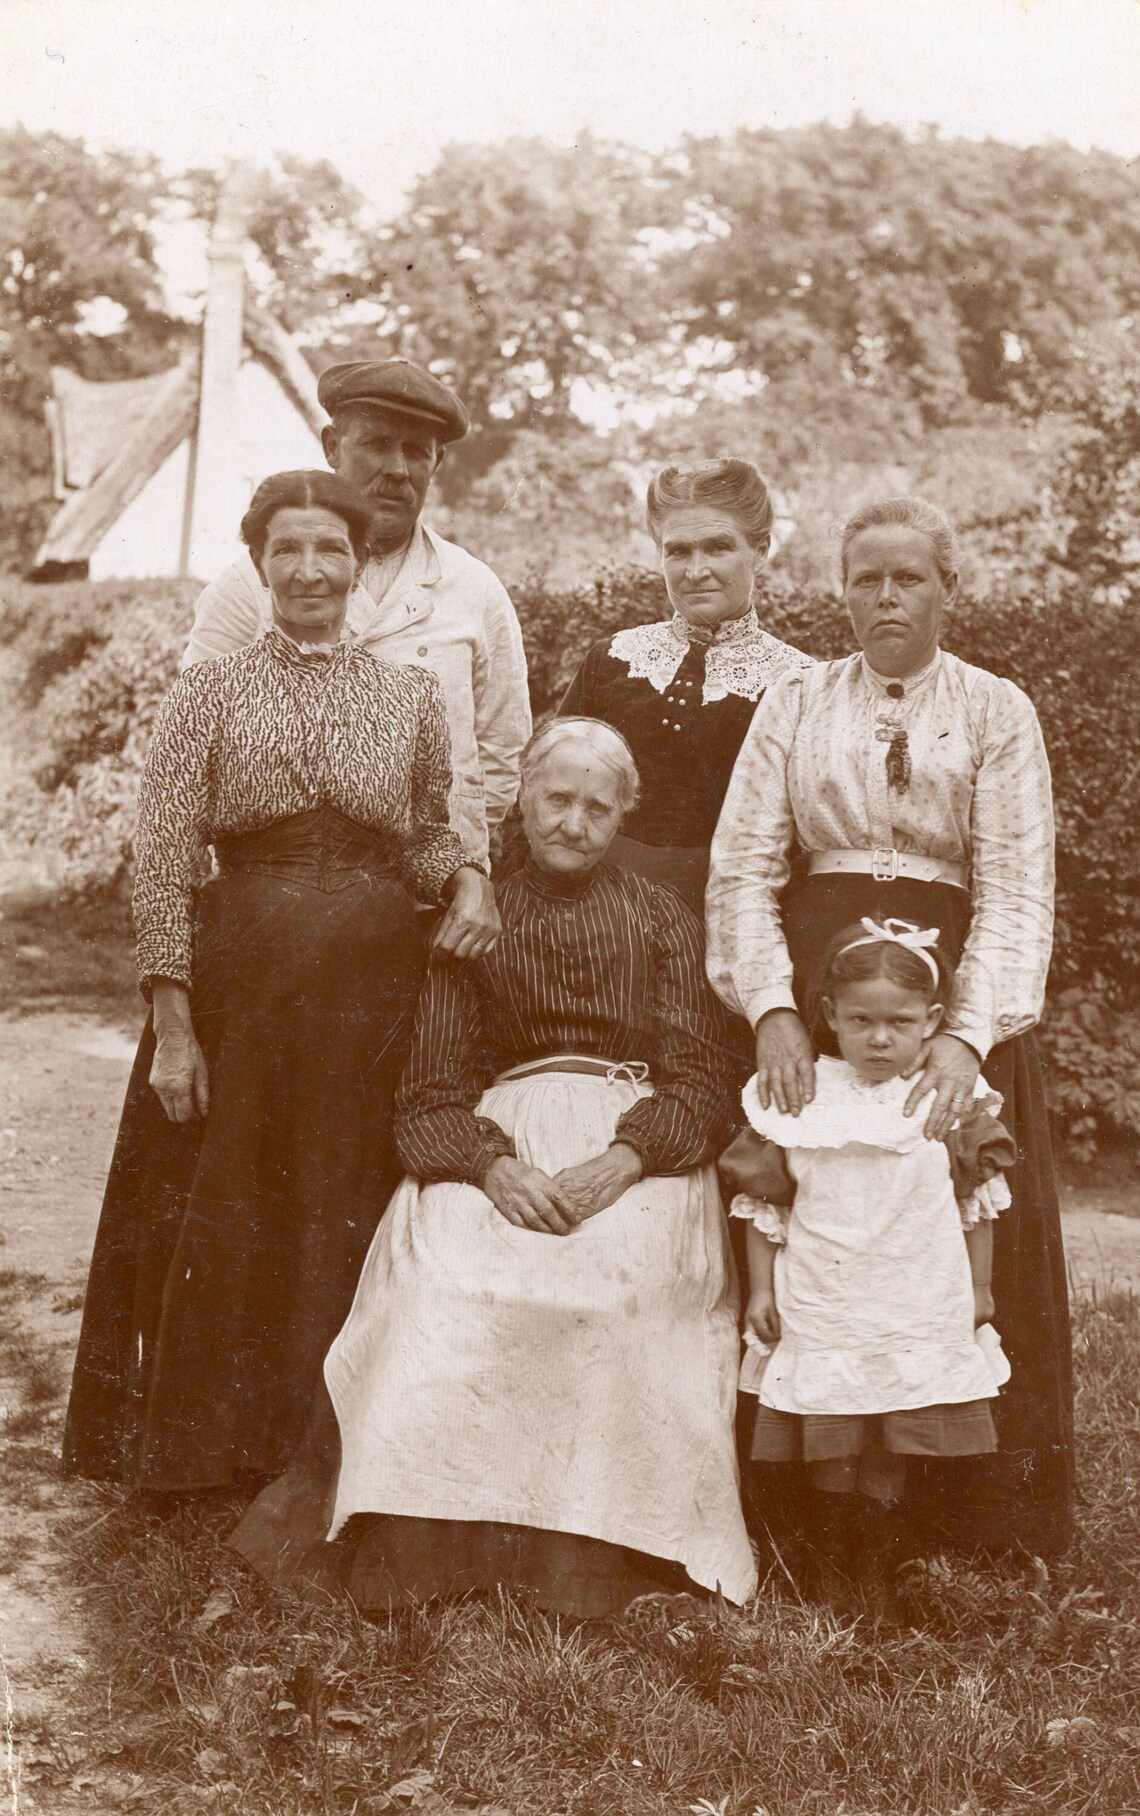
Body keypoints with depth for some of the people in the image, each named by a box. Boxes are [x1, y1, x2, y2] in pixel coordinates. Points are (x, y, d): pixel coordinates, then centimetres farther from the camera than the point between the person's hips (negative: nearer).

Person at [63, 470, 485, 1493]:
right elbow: (163, 868, -3)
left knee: (348, 1217, 8)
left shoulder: (412, 696, 7)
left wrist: (464, 878, -8)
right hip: (237, 976, -1)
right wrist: (172, 1026, -9)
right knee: (220, 1217, 7)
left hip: (373, 985, 2)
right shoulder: (209, 694, 0)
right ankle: (205, 1447, 26)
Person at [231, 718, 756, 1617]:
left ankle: (596, 1545, -26)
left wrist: (623, 1161, -16)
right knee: (449, 1270, -31)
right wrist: (492, 1164, -17)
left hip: (638, 1138, -1)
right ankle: (437, 1536, -24)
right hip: (502, 1134, 1)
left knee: (624, 1273, -34)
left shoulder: (663, 920, 16)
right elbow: (434, 1090, 7)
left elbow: (701, 1080, 5)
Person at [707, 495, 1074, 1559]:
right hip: (810, 982, 1)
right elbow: (744, 867, 1)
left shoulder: (997, 714, 3)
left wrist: (968, 1034, -20)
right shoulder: (795, 705, 8)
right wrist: (771, 1007, -14)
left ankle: (964, 1518, 12)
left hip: (951, 994, -1)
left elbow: (1016, 892, -5)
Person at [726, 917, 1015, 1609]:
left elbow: (978, 1203, 9)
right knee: (829, 1456, 7)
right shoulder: (803, 1099, -2)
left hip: (920, 1315, 0)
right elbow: (767, 1202, 6)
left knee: (890, 1459, 7)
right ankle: (831, 1578, 22)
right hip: (821, 1313, 0)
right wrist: (760, 1290, 4)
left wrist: (979, 1292, 12)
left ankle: (876, 1577, 22)